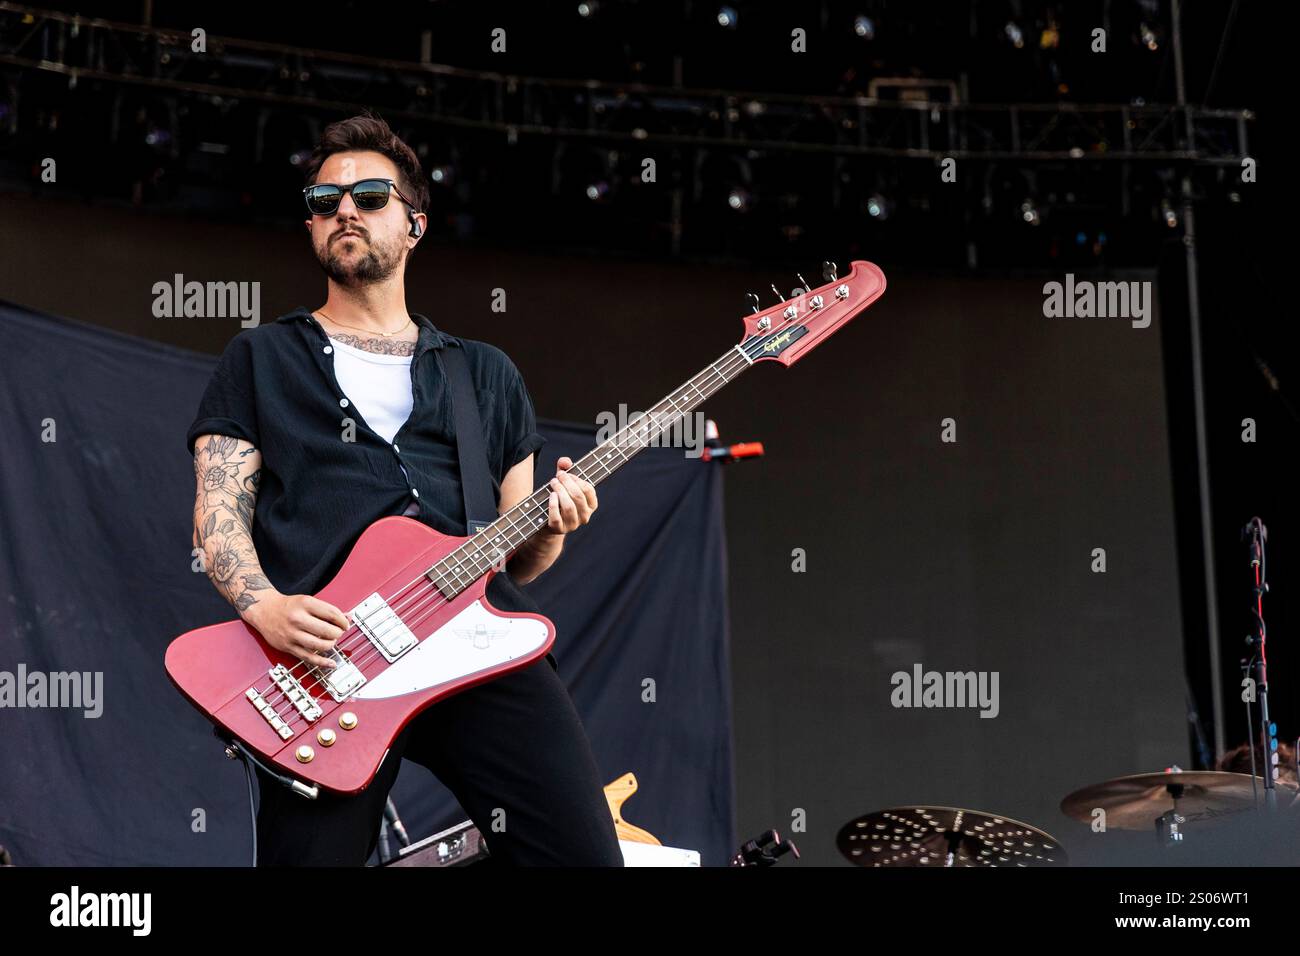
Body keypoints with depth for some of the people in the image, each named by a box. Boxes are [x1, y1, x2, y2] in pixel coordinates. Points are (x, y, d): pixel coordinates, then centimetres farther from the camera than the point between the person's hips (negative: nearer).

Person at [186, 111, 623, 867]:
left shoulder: (486, 373, 26)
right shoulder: (261, 359, 20)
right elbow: (218, 514, 10)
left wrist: (548, 527, 1)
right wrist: (265, 607, -10)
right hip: (323, 648, -2)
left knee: (585, 852, -14)